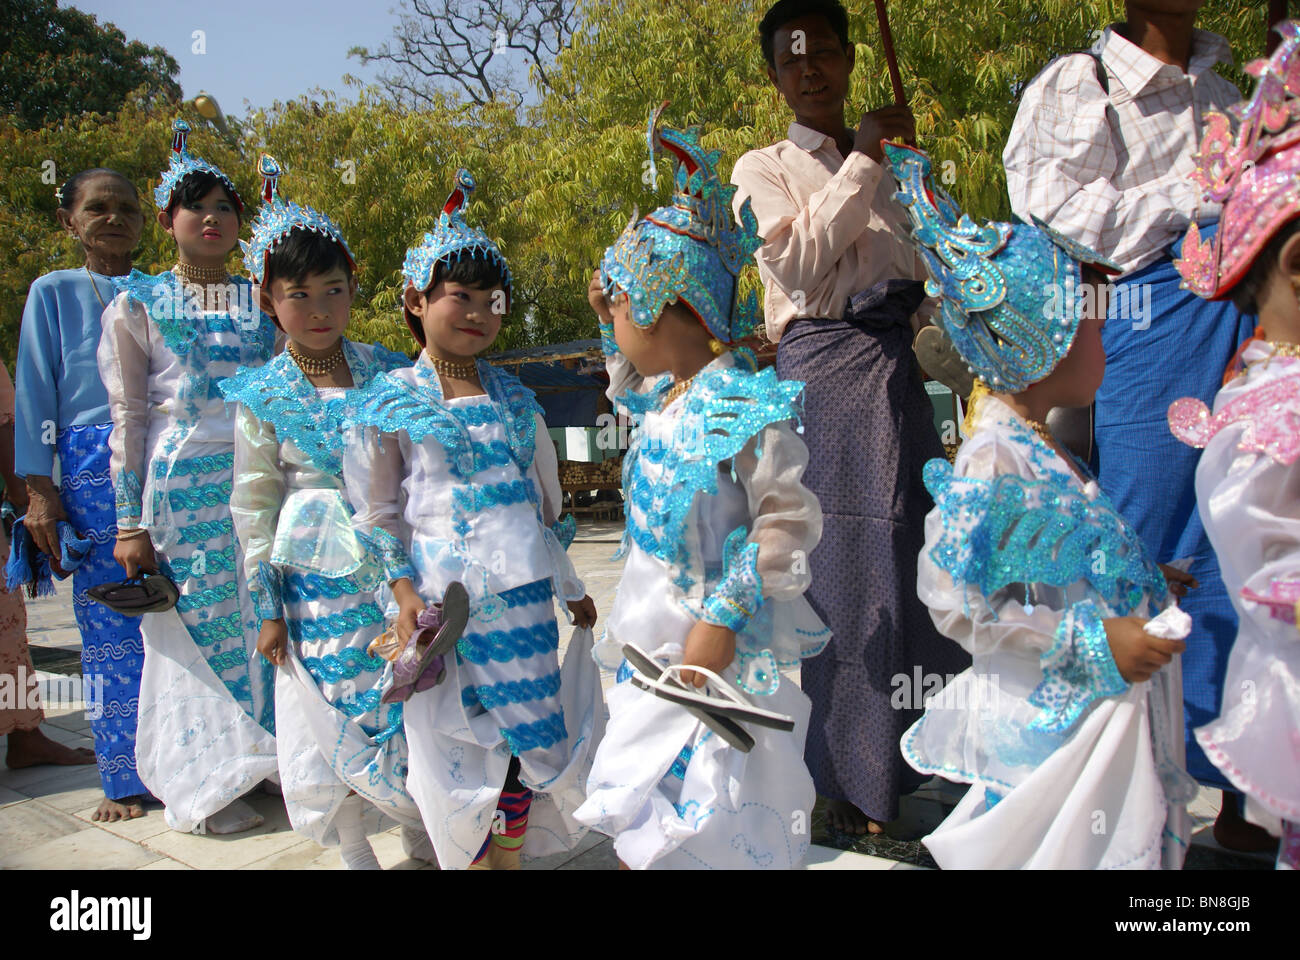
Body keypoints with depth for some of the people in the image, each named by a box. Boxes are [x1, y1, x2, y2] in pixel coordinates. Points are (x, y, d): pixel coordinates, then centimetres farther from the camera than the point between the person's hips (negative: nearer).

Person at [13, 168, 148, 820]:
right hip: (93, 470, -2)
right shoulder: (54, 293, 8)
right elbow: (36, 393, 4)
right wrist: (39, 491, -3)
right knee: (108, 625, -1)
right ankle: (123, 779, 8)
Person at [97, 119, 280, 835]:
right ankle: (200, 783, 13)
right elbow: (127, 414, 1)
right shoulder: (138, 302, 5)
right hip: (180, 477, -3)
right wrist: (130, 520, -5)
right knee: (196, 624, 1)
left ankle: (263, 757, 20)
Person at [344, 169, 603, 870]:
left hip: (523, 589, 4)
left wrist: (569, 587, 18)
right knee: (456, 736, 3)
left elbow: (546, 497, 16)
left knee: (524, 726, 8)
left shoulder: (513, 397, 10)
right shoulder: (388, 402, -2)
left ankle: (512, 852, 25)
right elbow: (377, 509, -2)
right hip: (444, 590, -4)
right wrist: (404, 592, -10)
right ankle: (471, 857, 21)